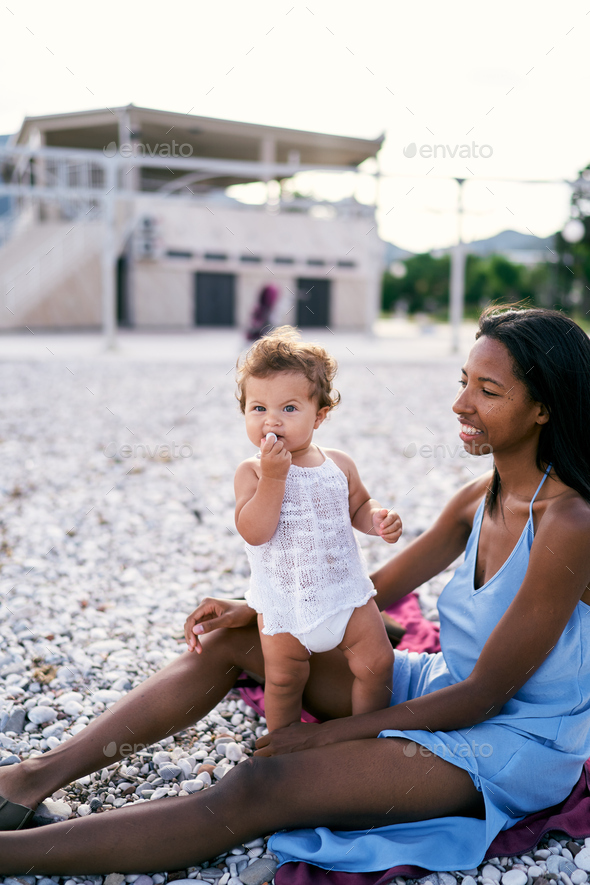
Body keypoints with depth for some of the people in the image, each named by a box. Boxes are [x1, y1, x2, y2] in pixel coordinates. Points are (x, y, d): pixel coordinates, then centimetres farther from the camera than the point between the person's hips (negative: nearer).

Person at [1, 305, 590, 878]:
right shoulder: (480, 499, 0)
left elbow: (485, 694, -21)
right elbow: (377, 589, 6)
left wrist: (331, 731, -18)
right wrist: (255, 610, -5)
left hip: (514, 742, -7)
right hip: (443, 686, 7)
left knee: (260, 790, -25)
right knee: (233, 638, -4)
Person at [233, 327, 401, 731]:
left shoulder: (339, 464, -3)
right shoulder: (252, 471, -12)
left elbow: (358, 506, 12)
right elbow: (254, 532, -23)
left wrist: (379, 520, -11)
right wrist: (273, 476, -30)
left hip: (347, 593, 2)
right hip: (283, 604, -2)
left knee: (377, 663, 5)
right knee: (284, 682, 11)